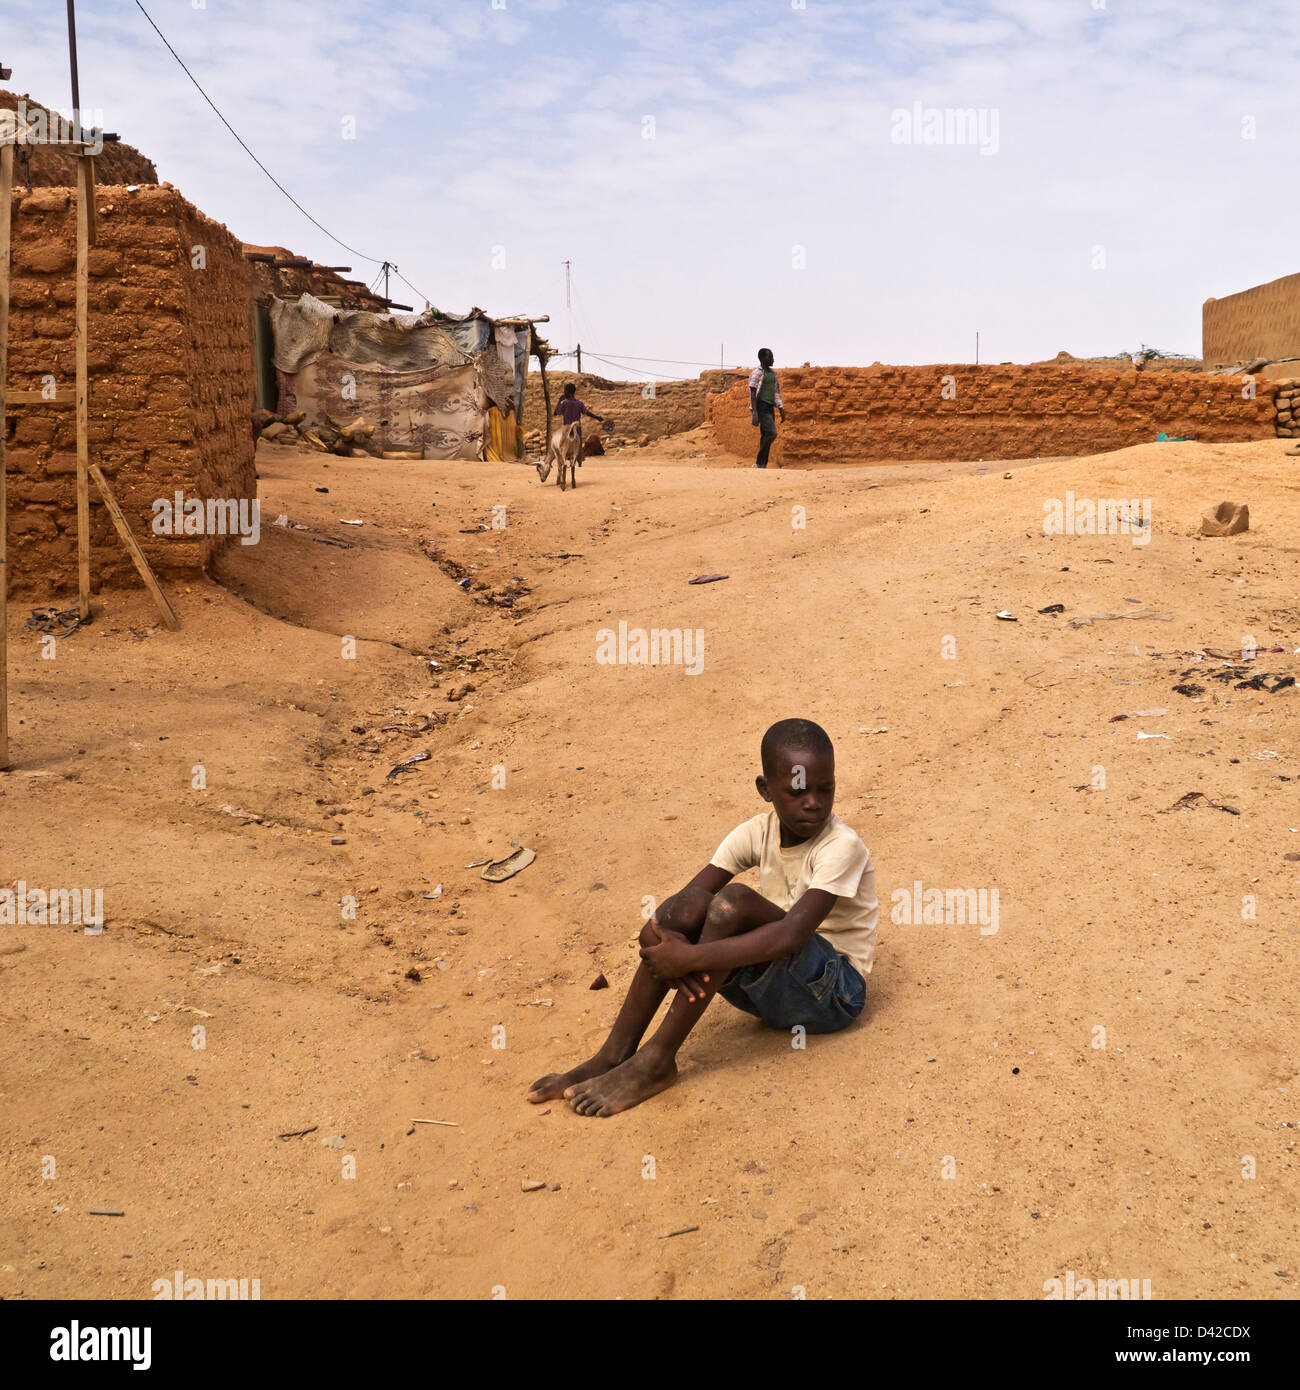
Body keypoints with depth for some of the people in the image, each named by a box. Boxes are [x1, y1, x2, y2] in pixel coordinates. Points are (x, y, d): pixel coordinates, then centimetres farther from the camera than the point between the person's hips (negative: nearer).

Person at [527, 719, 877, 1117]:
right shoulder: (757, 833, -1)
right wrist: (673, 945, -31)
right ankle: (614, 1055, -18)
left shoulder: (841, 846, -19)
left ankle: (657, 1060, -23)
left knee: (734, 901, -29)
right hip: (772, 990, 6)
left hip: (835, 993, -6)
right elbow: (679, 904, -8)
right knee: (690, 903, -20)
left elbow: (792, 934, -32)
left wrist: (689, 956, -35)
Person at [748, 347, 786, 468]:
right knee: (771, 433, -19)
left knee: (766, 437, 5)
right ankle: (759, 464, -13)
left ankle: (763, 466, 6)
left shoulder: (772, 373, 17)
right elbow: (753, 394, -14)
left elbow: (776, 393, 21)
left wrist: (782, 411, 17)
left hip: (770, 408, 8)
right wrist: (754, 413, -21)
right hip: (761, 407, -8)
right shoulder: (756, 373, -8)